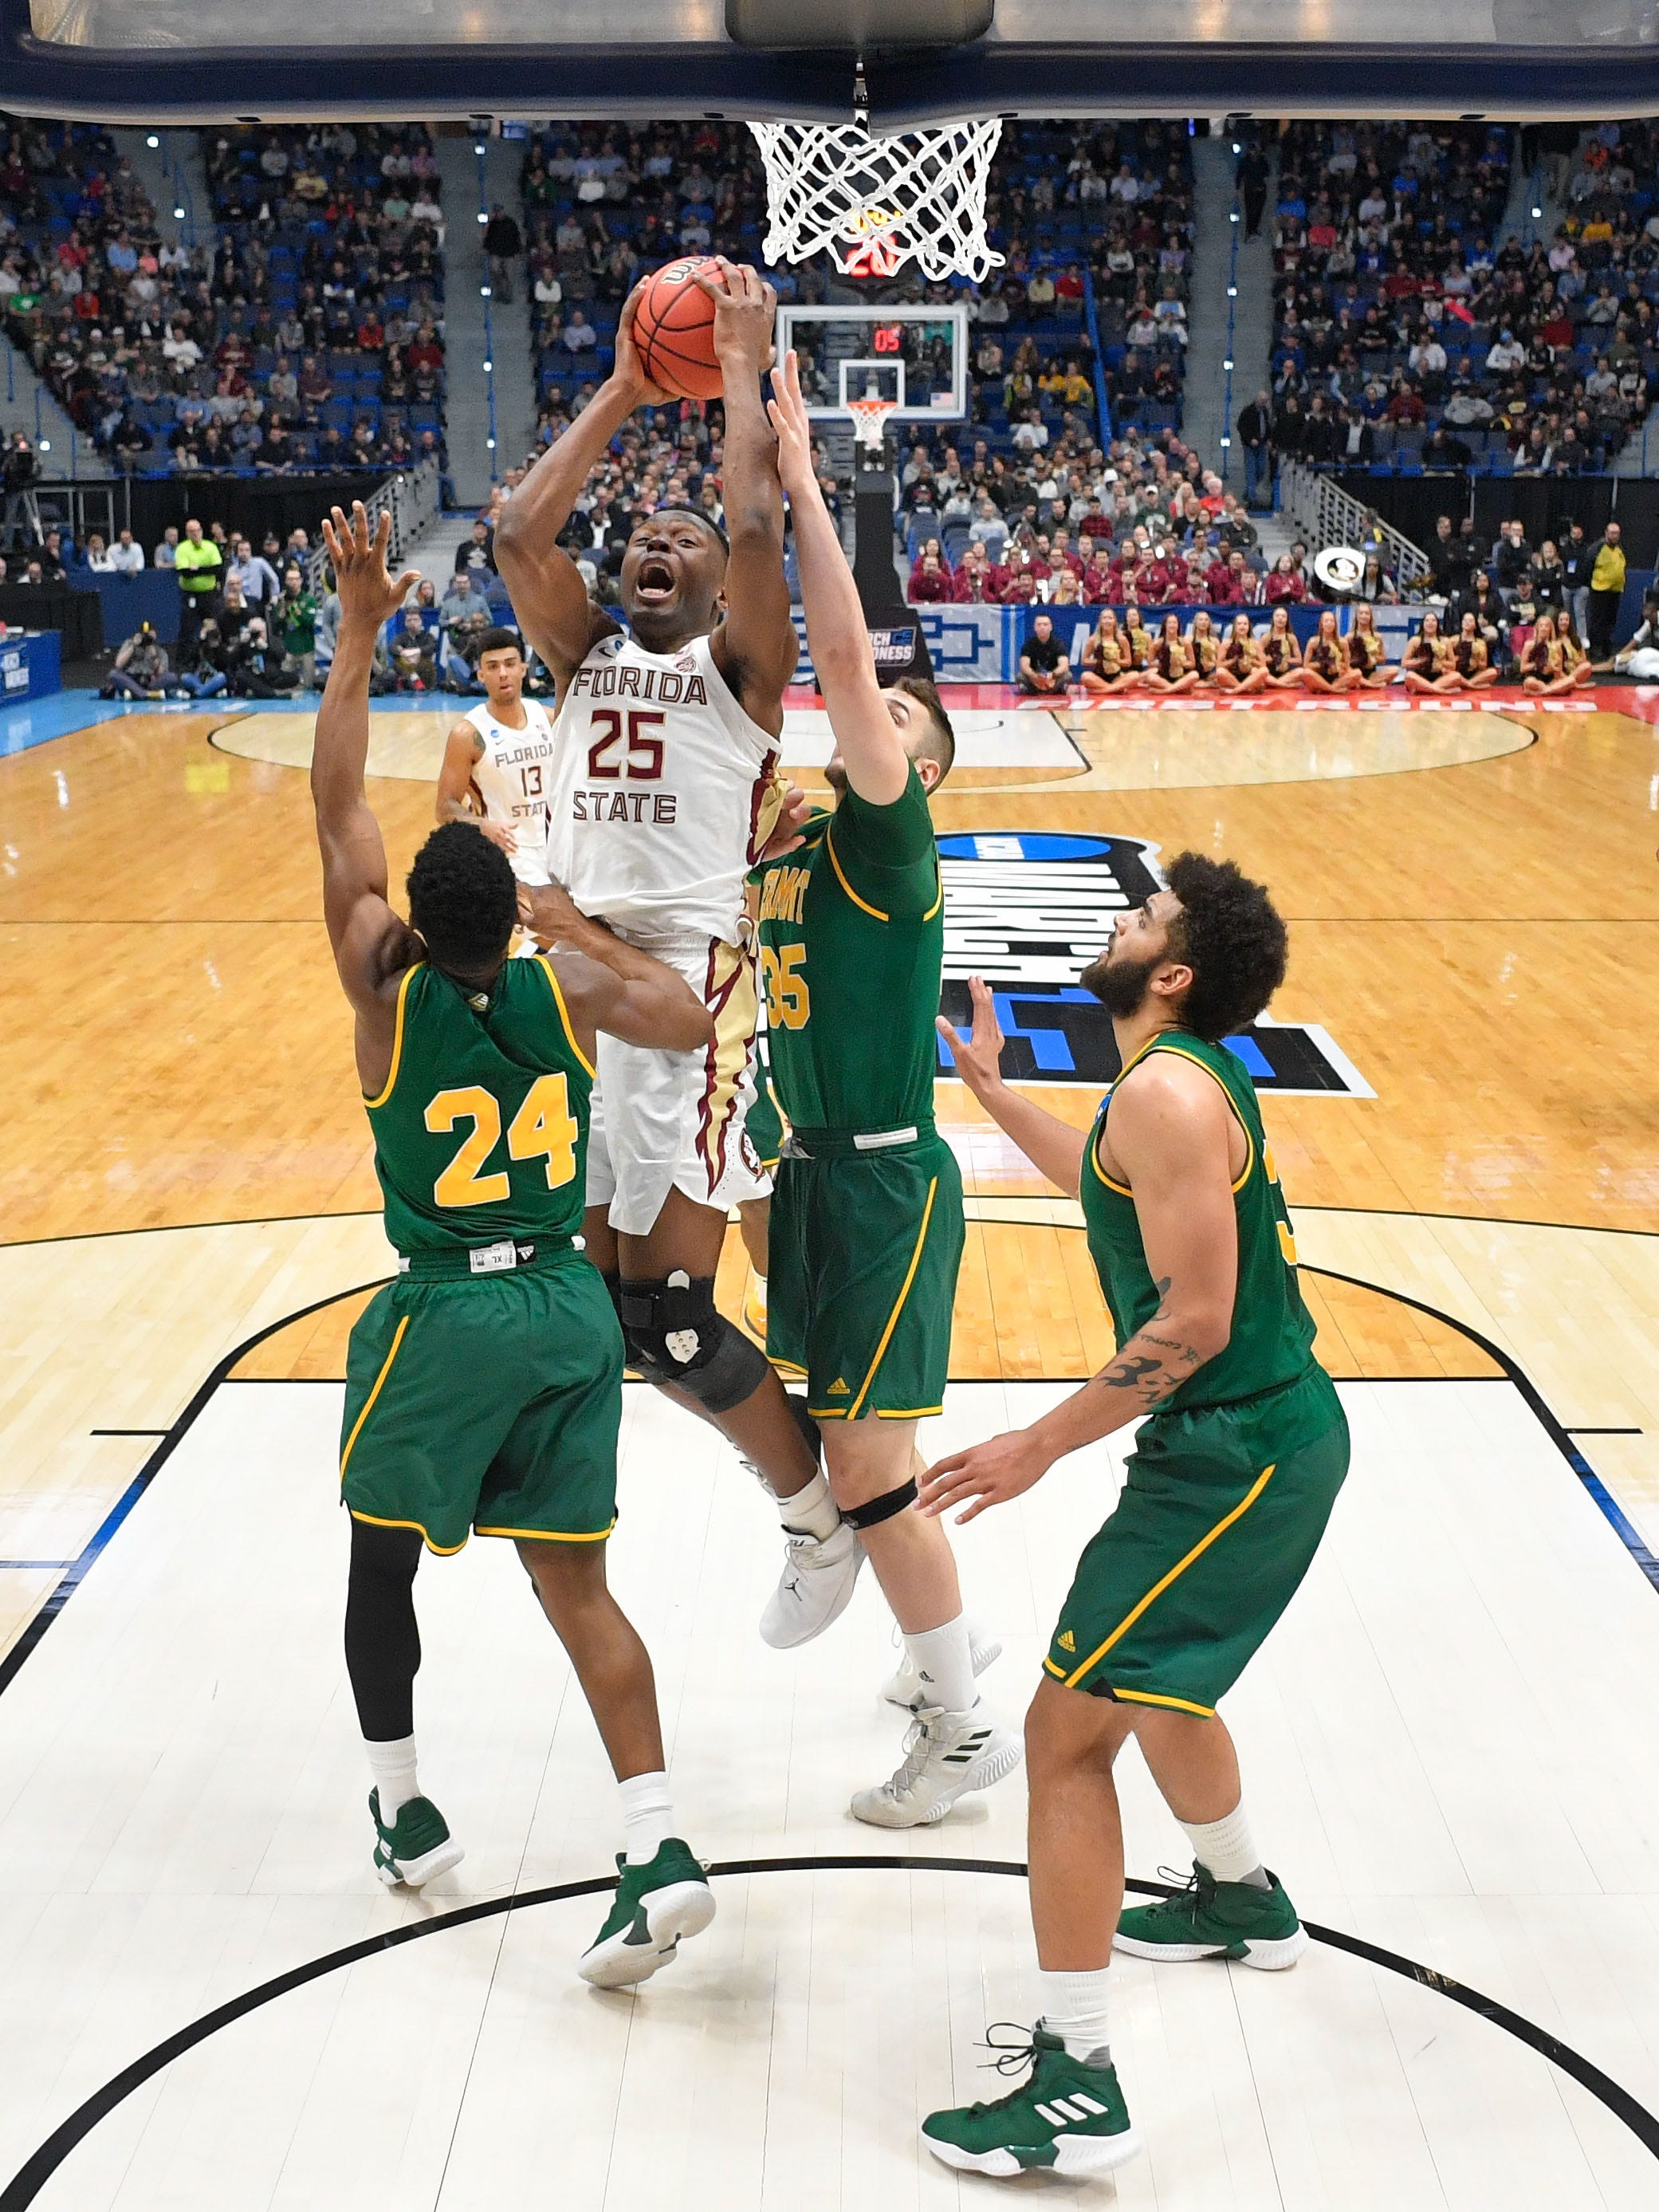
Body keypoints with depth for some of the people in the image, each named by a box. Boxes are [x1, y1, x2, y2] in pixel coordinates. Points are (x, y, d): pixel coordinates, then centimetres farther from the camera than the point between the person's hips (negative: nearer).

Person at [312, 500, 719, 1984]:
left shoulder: (389, 985, -11)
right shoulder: (567, 990, -4)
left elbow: (340, 808, -6)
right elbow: (693, 1021, 12)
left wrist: (360, 633, -4)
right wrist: (594, 929, 22)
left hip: (443, 1316, -3)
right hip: (570, 1308, 3)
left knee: (381, 1558, 20)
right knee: (577, 1586, 7)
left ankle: (404, 1812, 29)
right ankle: (659, 1854, -3)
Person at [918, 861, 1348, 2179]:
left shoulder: (1167, 1091, -20)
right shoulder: (1184, 1082, 11)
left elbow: (1194, 1320, -24)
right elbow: (1105, 1183, 33)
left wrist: (1043, 1446, -19)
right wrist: (986, 1085, 36)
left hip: (1236, 1459, -11)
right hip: (1271, 1434, 11)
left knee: (1068, 1730, -8)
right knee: (1150, 1679, 31)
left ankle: (1078, 2091, -3)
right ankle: (1243, 1900, 54)